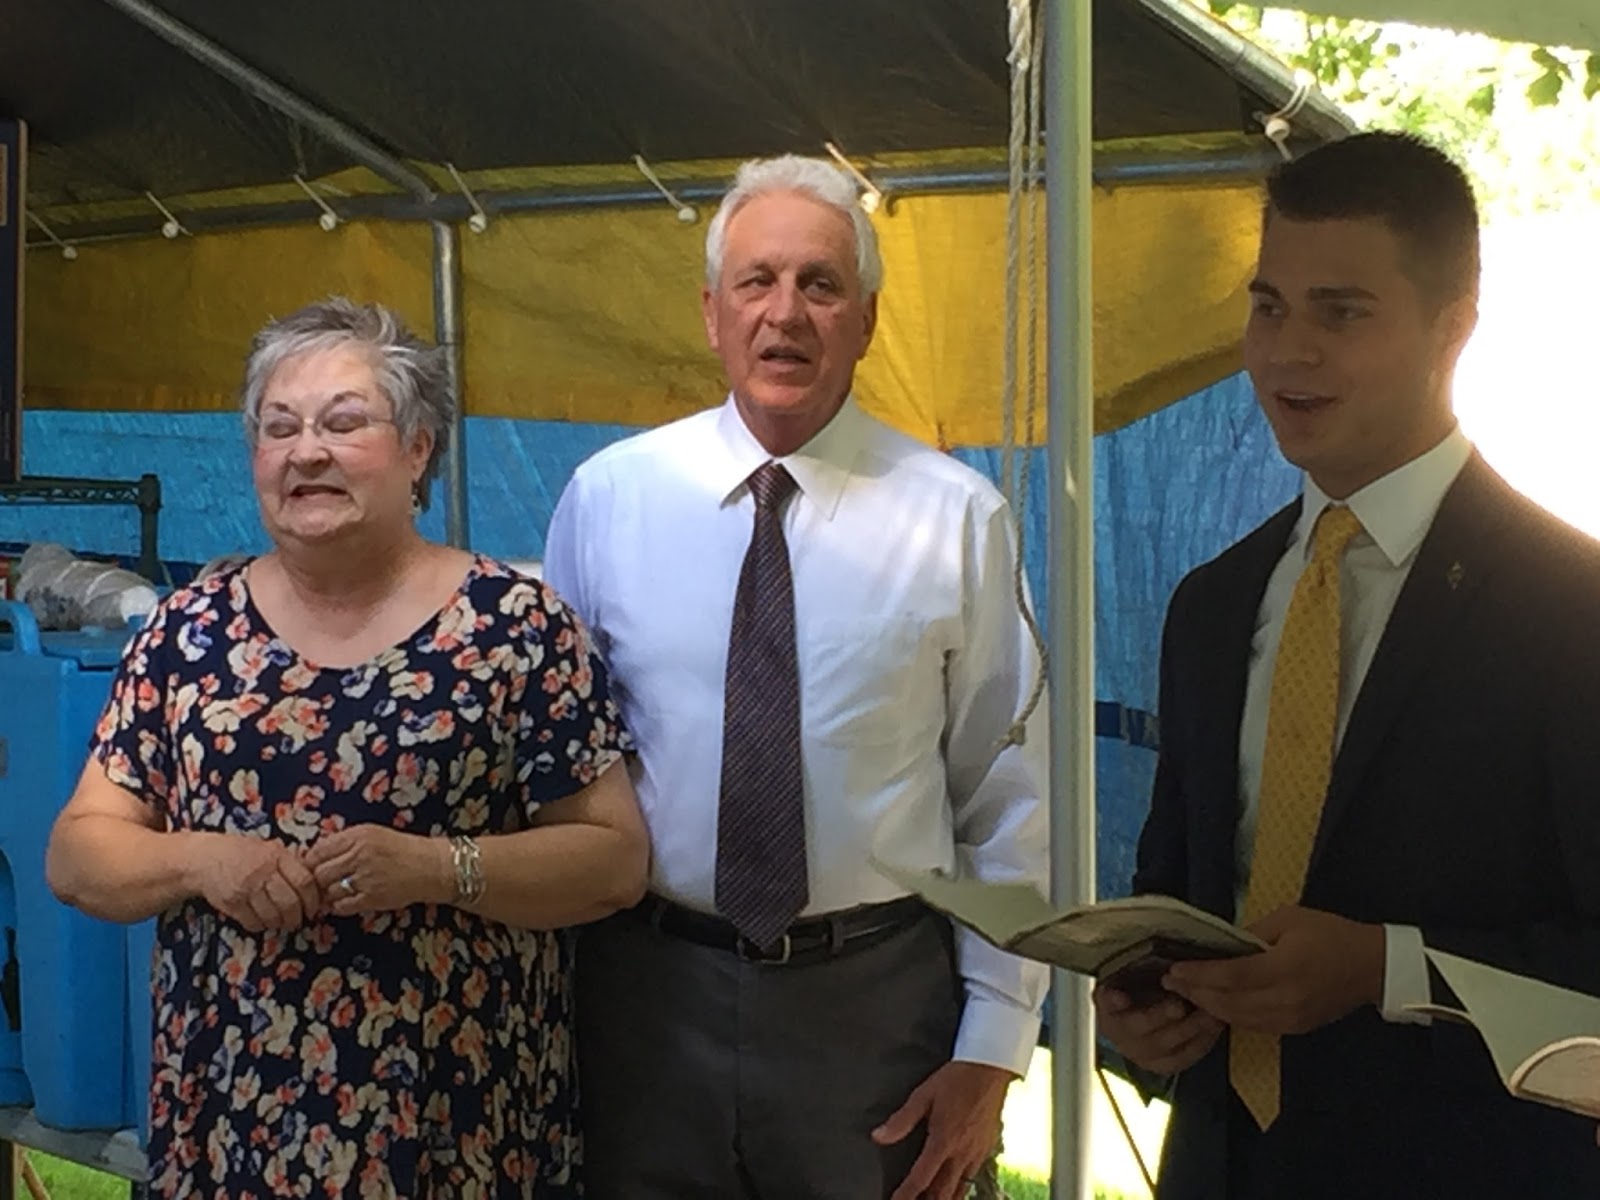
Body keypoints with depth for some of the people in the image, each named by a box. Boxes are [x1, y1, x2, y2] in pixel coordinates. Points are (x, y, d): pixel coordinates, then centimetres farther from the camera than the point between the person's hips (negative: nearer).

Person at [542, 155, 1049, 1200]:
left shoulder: (958, 516, -4)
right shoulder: (607, 496, -1)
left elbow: (1008, 803, -2)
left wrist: (990, 1052, -5)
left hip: (878, 997, -1)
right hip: (649, 993, 1)